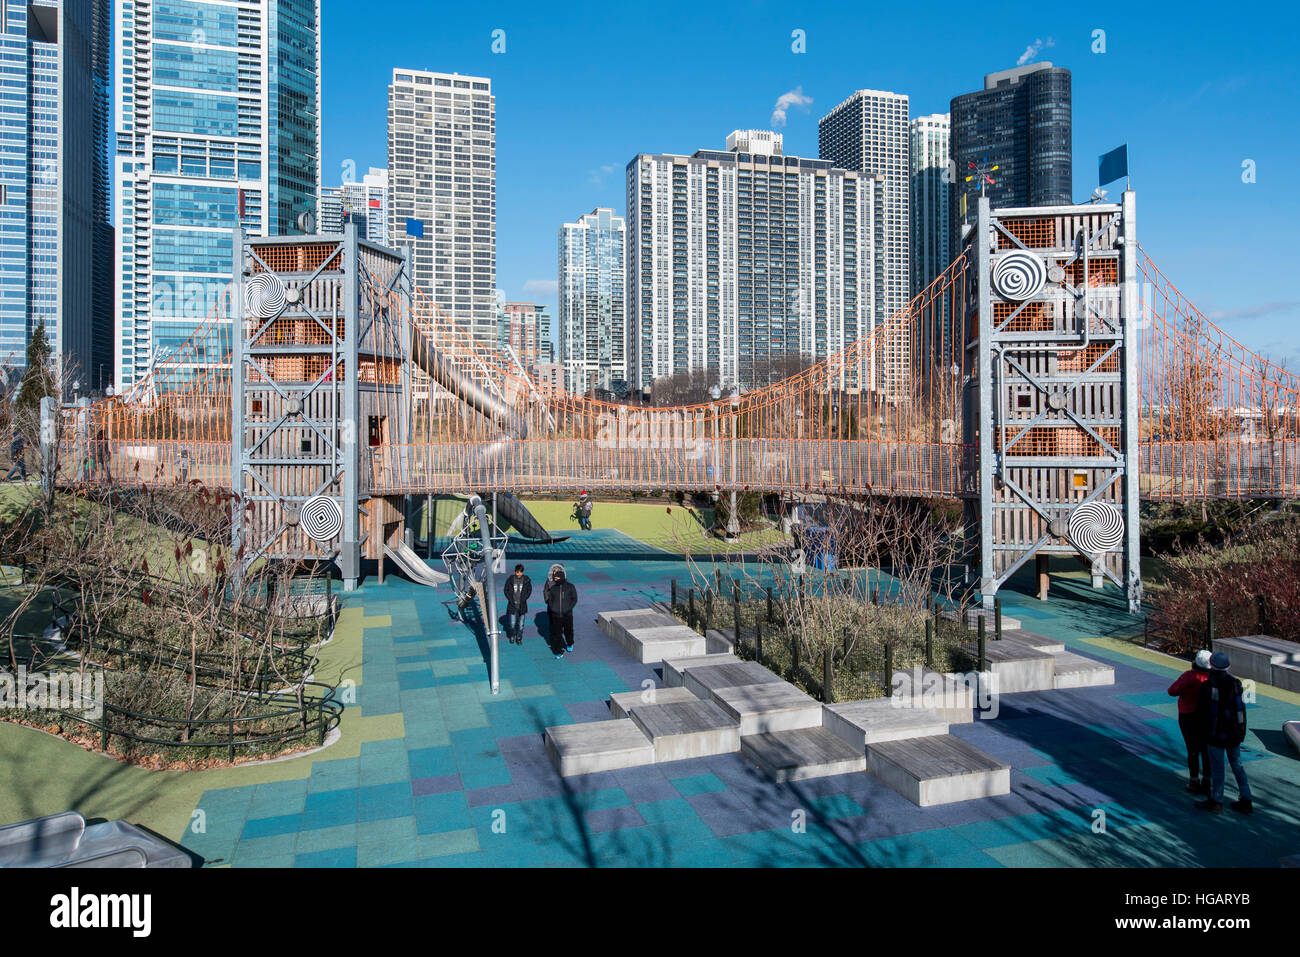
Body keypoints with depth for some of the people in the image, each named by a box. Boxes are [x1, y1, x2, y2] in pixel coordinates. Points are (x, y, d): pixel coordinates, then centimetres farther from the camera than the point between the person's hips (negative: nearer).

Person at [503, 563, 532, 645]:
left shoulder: (526, 580, -3)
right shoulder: (510, 579, -5)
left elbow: (529, 590, 5)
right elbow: (506, 590, 3)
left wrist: (524, 599, -6)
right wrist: (510, 600, -7)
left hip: (522, 605, 1)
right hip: (512, 604, -1)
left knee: (521, 623, 6)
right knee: (512, 623, 0)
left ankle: (519, 638, 23)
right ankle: (512, 636, 26)